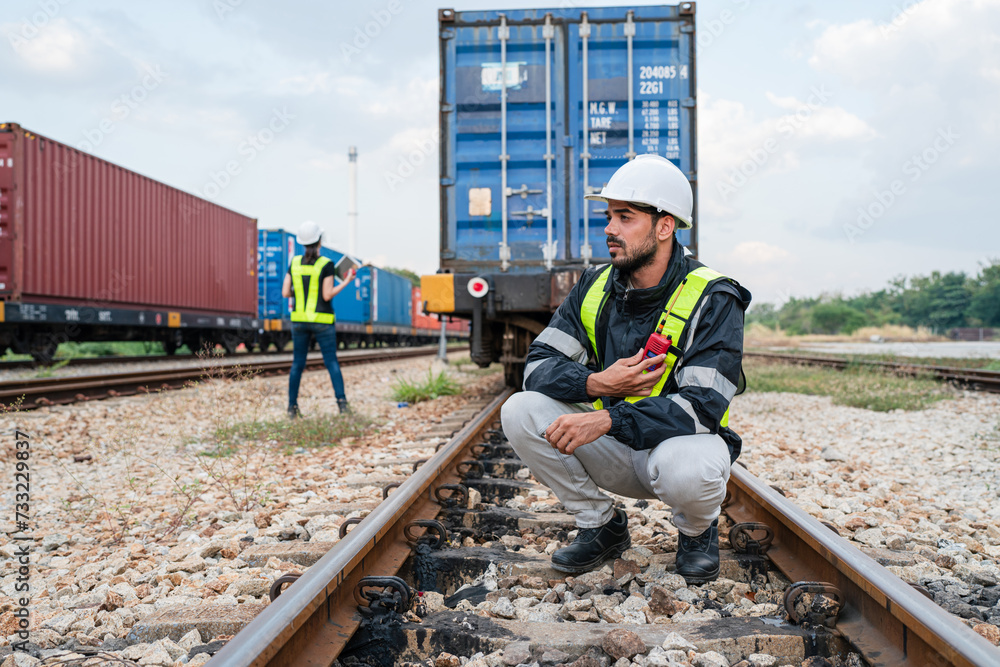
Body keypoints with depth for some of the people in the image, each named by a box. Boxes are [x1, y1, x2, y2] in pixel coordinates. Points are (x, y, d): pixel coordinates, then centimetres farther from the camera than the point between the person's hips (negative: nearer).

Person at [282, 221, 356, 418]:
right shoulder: (326, 264, -11)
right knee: (332, 362, 3)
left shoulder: (295, 263, 2)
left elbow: (285, 293, 1)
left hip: (299, 320, 3)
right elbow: (327, 296, -13)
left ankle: (292, 407, 9)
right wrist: (346, 282, -3)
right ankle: (342, 402, -9)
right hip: (322, 321, -3)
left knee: (298, 364, 10)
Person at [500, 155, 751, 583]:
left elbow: (703, 405, -28)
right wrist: (596, 383, -26)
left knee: (686, 468, -40)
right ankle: (601, 527, 2)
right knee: (520, 411, -17)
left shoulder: (712, 300, -18)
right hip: (614, 451, 4)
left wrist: (607, 419, -40)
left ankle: (698, 532, 1)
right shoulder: (595, 287, -2)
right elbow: (539, 365, -5)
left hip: (679, 441, -4)